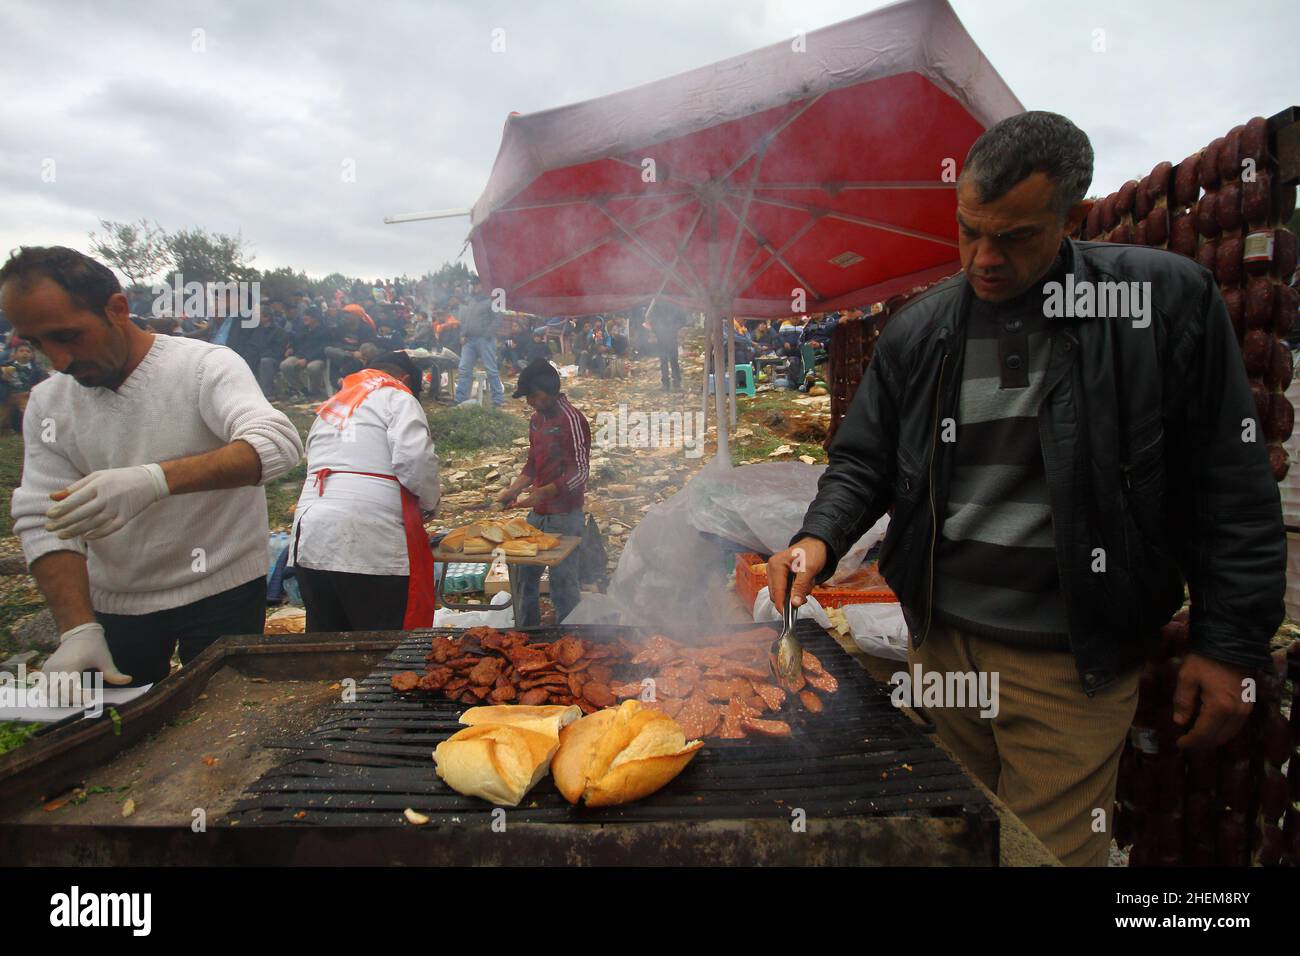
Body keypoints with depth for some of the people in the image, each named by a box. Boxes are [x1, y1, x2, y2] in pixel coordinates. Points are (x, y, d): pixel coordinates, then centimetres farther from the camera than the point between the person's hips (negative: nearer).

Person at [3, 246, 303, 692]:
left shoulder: (205, 365, -13)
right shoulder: (48, 401, 1)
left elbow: (278, 444, -30)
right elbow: (42, 521, -4)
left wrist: (155, 479, -43)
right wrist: (78, 629, -17)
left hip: (221, 592, -4)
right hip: (112, 604, 4)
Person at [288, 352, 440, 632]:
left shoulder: (328, 408, 25)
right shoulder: (397, 397, 4)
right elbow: (414, 459, -12)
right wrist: (430, 504, 6)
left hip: (311, 538, 7)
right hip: (370, 545, -7)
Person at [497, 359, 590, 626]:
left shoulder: (571, 419, -14)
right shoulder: (537, 420, 12)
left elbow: (579, 474, -18)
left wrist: (542, 493, -28)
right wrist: (513, 489, 5)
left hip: (564, 516, -8)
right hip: (538, 514, 8)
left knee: (563, 584, -3)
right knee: (523, 577, 14)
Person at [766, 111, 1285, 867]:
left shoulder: (1167, 300, -8)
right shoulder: (921, 330, 2)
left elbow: (1231, 487, -6)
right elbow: (864, 460, 7)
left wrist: (1232, 645, -6)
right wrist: (821, 539, -12)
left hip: (1071, 660, -3)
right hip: (941, 636, 4)